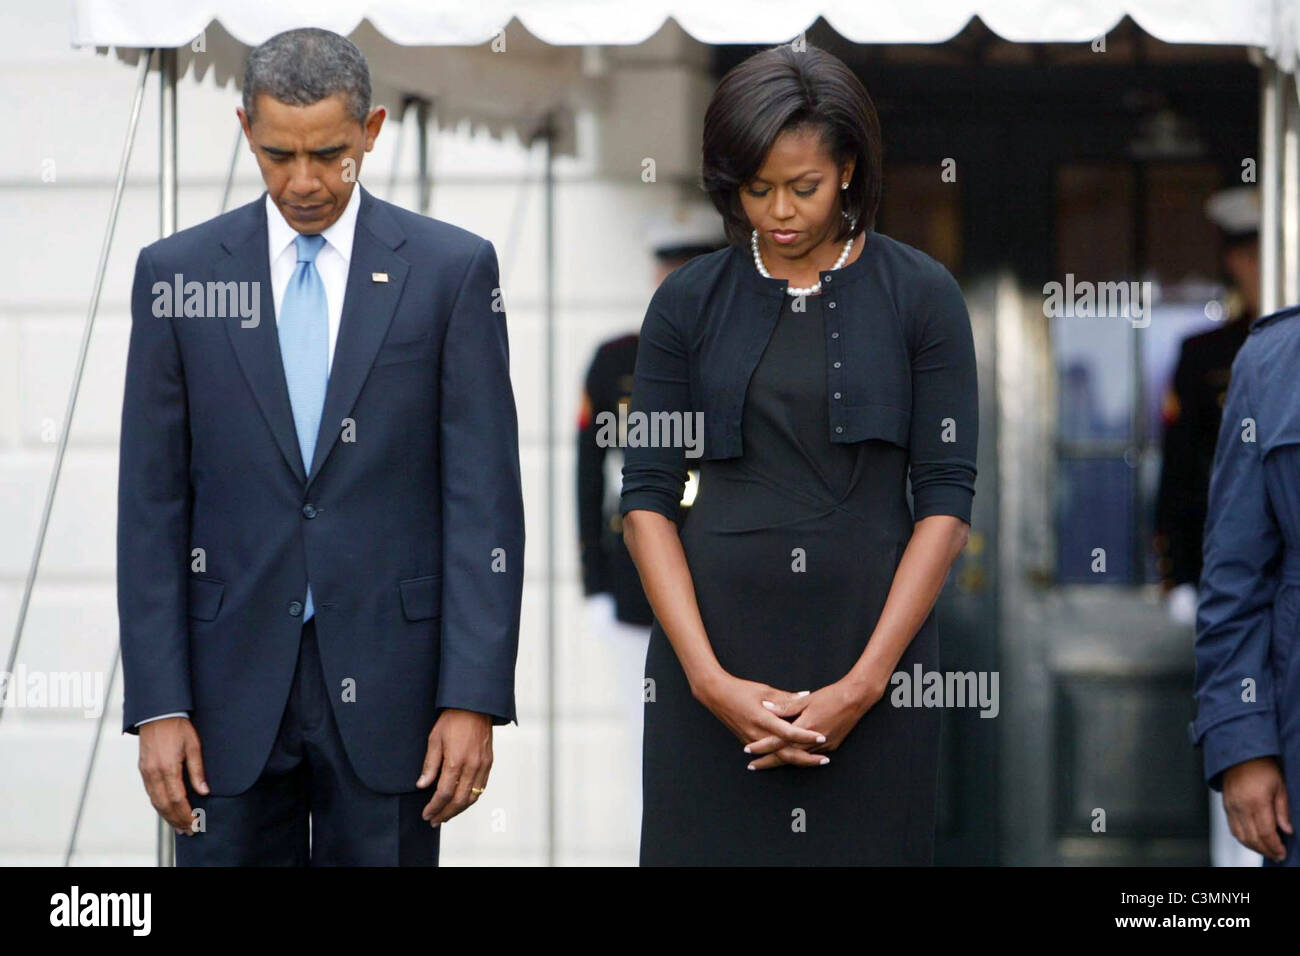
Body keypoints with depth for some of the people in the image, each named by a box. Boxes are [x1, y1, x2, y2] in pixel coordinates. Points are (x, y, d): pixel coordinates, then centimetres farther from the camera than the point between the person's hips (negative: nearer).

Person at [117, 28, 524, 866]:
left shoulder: (452, 270, 1)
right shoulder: (177, 274, 4)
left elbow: (484, 499, -2)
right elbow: (152, 504, 3)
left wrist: (474, 698, -9)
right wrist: (157, 704, -4)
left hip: (388, 683, -1)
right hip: (234, 681, 1)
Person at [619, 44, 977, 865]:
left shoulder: (920, 296, 0)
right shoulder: (689, 302, 5)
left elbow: (947, 498, -3)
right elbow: (647, 495, 2)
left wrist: (863, 683, -11)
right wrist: (707, 676, -10)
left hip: (870, 634, -1)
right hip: (718, 635, 1)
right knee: (709, 845, 0)